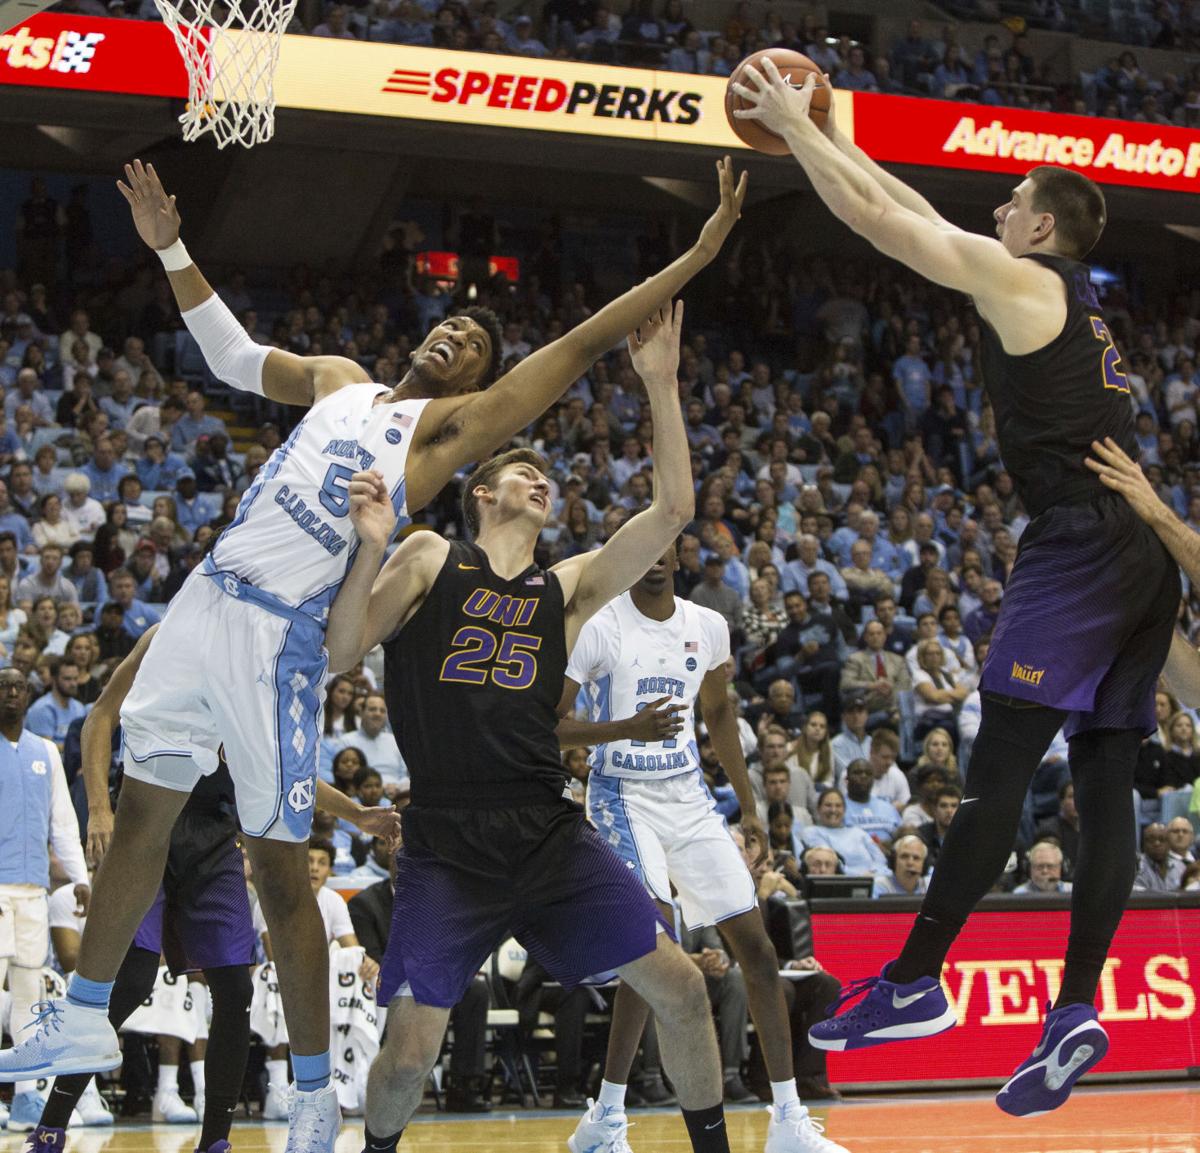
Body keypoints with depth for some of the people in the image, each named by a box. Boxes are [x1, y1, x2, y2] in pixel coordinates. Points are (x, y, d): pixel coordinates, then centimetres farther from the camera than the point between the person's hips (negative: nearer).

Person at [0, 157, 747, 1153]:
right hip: (204, 601, 6)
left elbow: (581, 346, -7)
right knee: (142, 813, 12)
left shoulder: (455, 425, 0)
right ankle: (85, 1026, 26)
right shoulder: (340, 381, 17)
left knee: (277, 862, -5)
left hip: (280, 633, -6)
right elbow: (233, 356, 31)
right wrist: (172, 249, 24)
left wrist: (697, 258, -13)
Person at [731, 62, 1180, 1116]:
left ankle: (915, 984, -9)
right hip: (1145, 562, 9)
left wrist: (794, 125, 12)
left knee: (999, 768, -9)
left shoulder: (1021, 279, -1)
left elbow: (879, 219, 0)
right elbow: (919, 215, 33)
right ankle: (1076, 1016, 0)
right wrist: (829, 135, 37)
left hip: (1078, 552, -9)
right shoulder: (1081, 301, 25)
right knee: (1106, 783, 3)